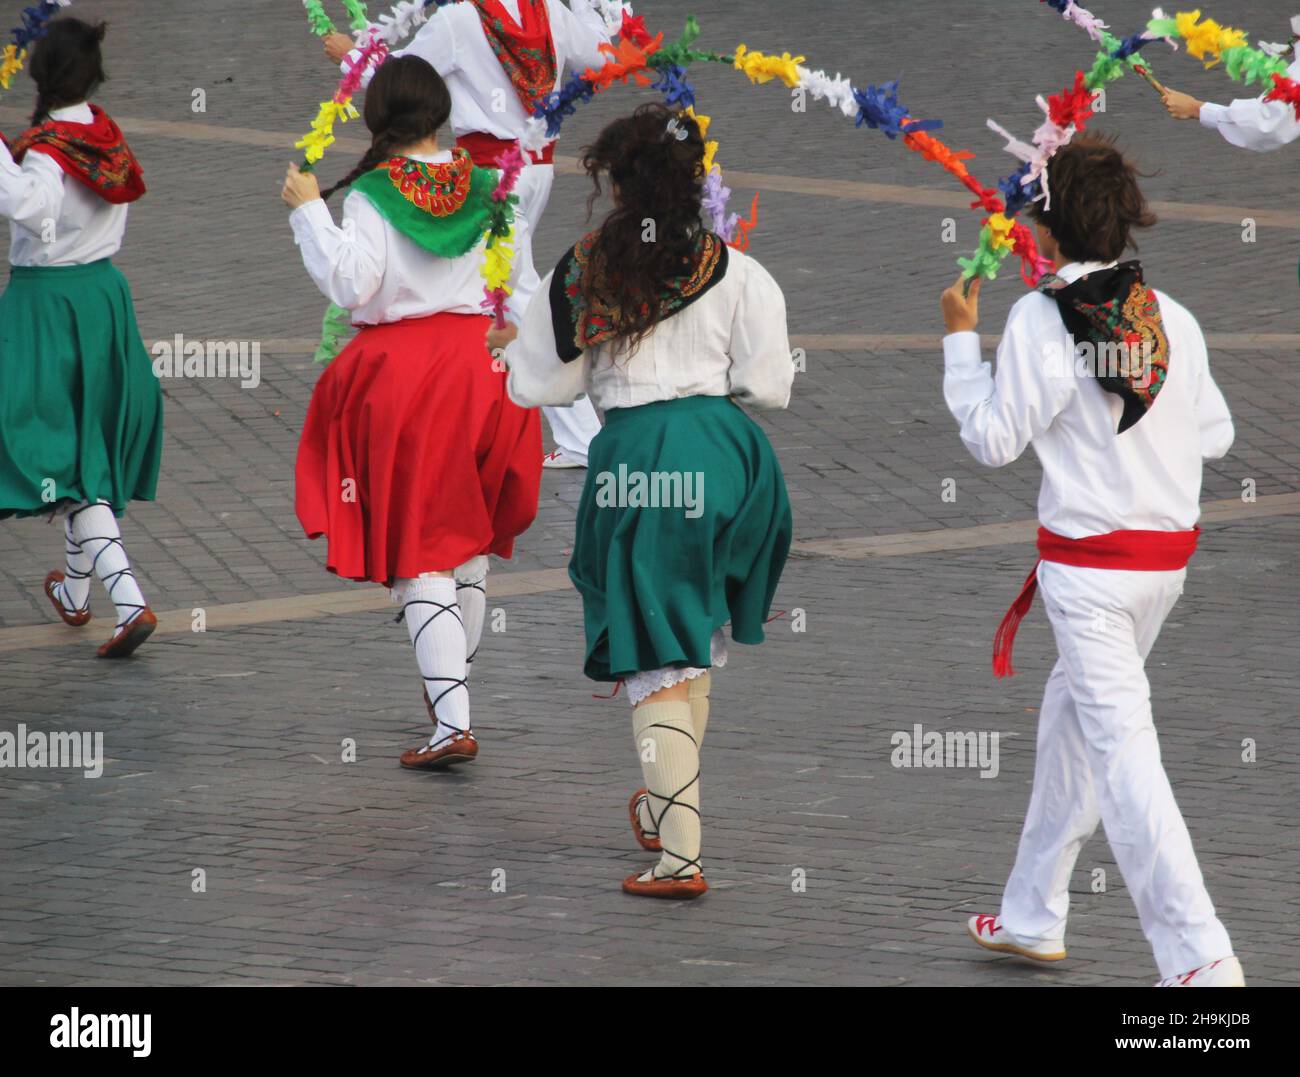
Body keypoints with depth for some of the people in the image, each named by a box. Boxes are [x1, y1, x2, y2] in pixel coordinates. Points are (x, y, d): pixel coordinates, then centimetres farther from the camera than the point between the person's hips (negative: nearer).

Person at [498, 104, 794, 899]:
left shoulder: (584, 274, -2)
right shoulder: (736, 274, -2)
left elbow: (544, 386, 5)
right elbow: (769, 387, 0)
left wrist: (513, 347, 27)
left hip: (633, 461, -2)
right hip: (723, 449, 2)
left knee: (658, 662, 2)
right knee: (696, 646, 21)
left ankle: (680, 855, -4)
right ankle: (668, 807, 35)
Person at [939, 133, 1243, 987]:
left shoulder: (1041, 317, -14)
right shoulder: (1173, 317, 3)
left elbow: (995, 440, -9)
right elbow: (1216, 435, 9)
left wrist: (961, 342, 1)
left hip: (1090, 564, -7)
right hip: (1167, 558, 7)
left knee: (1121, 747, -8)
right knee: (1071, 716, 22)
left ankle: (1201, 955, -16)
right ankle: (1035, 916, 31)